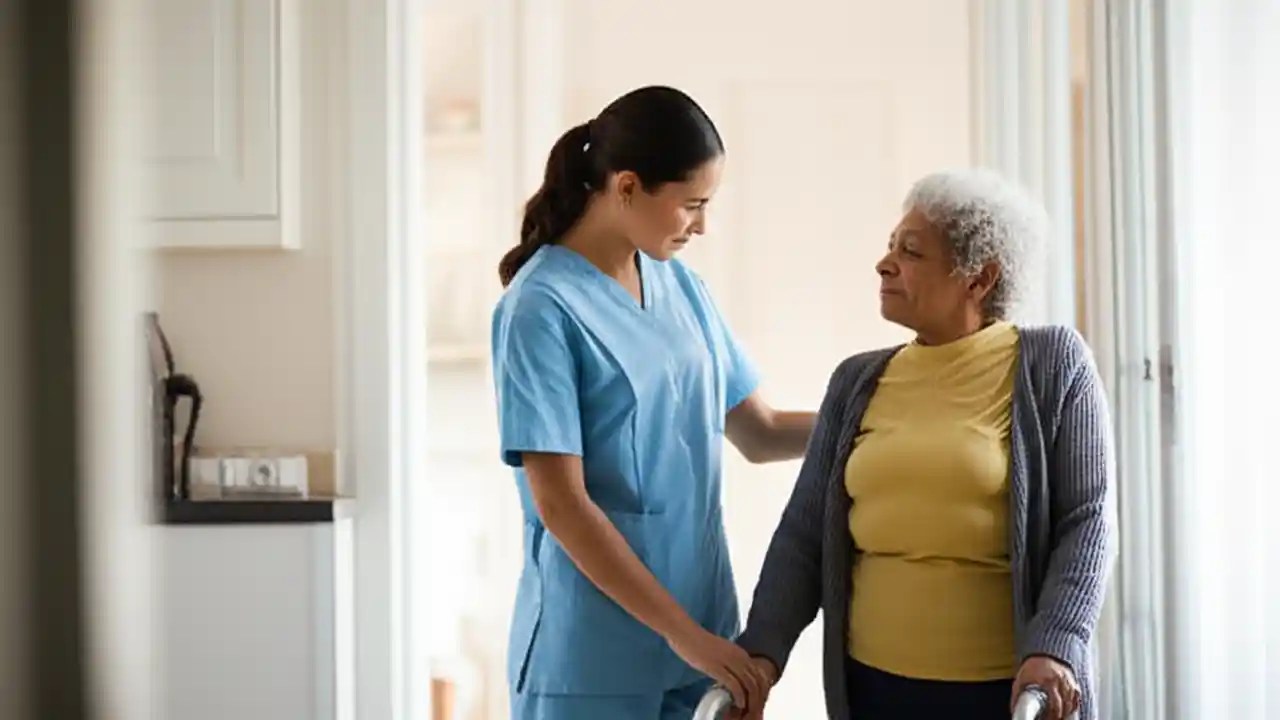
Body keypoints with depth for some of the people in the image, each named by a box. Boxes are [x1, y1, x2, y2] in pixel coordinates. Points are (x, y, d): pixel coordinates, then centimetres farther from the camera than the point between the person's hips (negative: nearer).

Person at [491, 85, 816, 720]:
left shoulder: (681, 286, 7)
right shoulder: (542, 306, -12)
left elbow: (759, 434, 13)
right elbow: (561, 505, -15)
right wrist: (681, 631, -16)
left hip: (702, 633, 5)